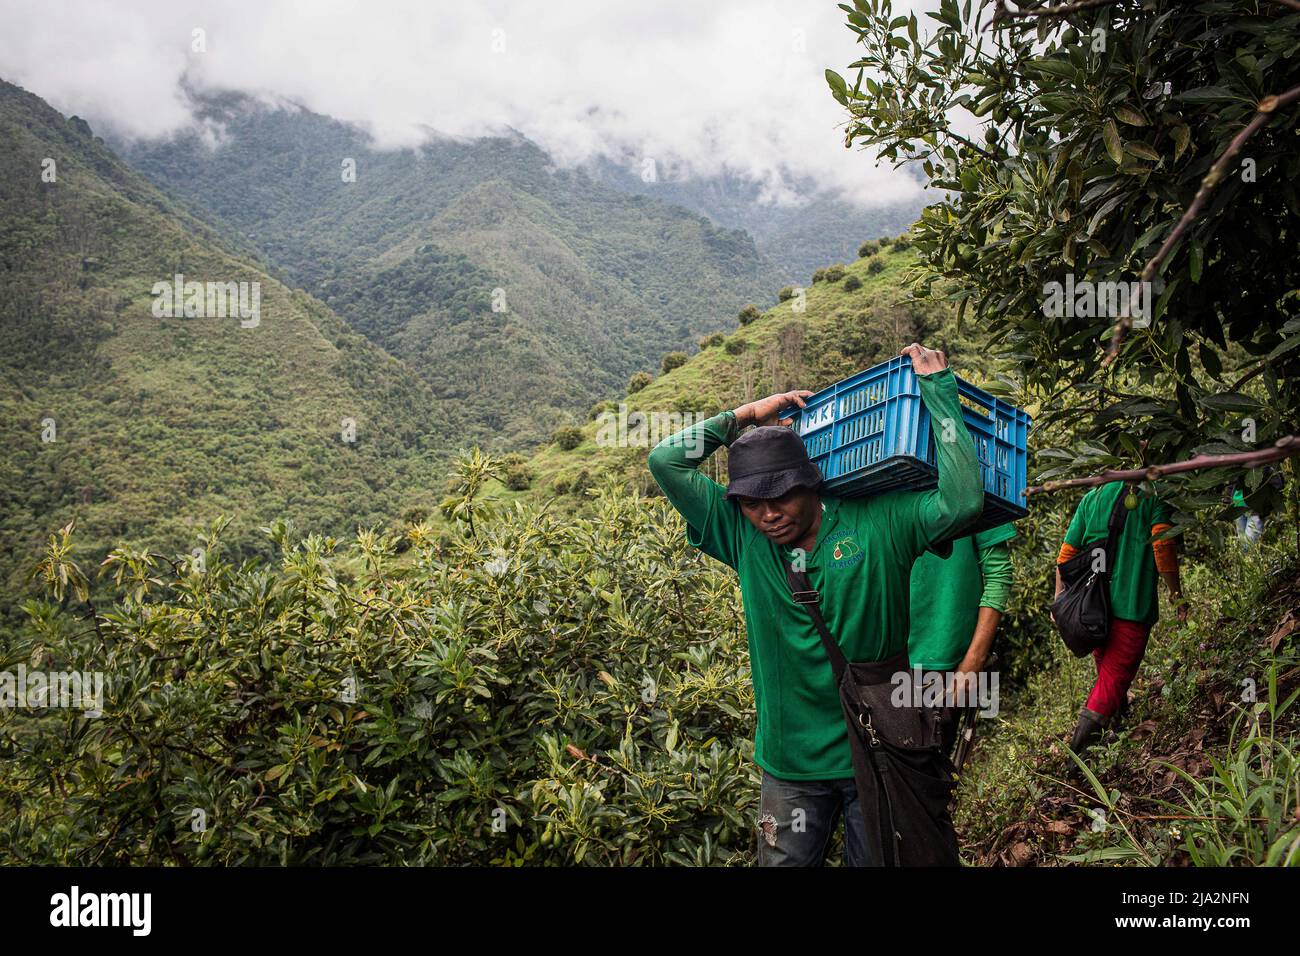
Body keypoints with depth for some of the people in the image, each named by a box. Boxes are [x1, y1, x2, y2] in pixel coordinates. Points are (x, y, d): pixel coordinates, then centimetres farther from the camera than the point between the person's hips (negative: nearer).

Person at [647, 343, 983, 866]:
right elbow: (665, 459, -7)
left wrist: (936, 390, -21)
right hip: (790, 760, 2)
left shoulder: (878, 523, -11)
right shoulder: (743, 538, -6)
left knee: (877, 861, 17)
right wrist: (745, 414, -5)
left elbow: (962, 500, -24)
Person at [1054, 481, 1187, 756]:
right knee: (1115, 675, -1)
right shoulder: (1155, 498, -3)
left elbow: (1066, 553, 7)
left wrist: (1059, 600, 13)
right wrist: (1176, 594, -5)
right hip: (1132, 605, -5)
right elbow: (1163, 548, -16)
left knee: (1106, 666, 24)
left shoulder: (1093, 497, 9)